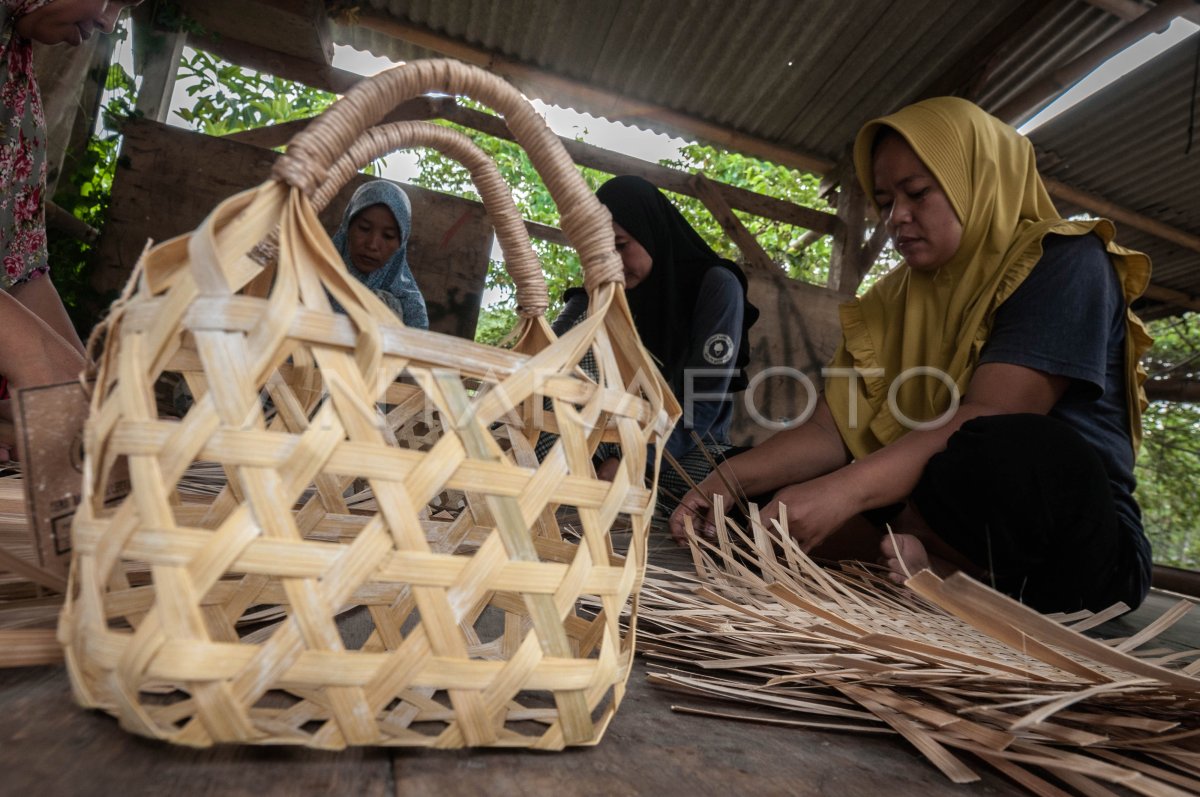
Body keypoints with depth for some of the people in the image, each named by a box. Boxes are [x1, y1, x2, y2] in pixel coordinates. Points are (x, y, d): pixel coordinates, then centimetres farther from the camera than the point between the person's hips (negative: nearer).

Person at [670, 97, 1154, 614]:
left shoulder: (1064, 262, -7)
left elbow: (989, 419, -23)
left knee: (1013, 452, -38)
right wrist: (735, 478, -18)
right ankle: (933, 562, -14)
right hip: (959, 532, 5)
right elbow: (833, 427, -2)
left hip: (1076, 547, -4)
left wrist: (847, 489, -34)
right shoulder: (896, 300, 9)